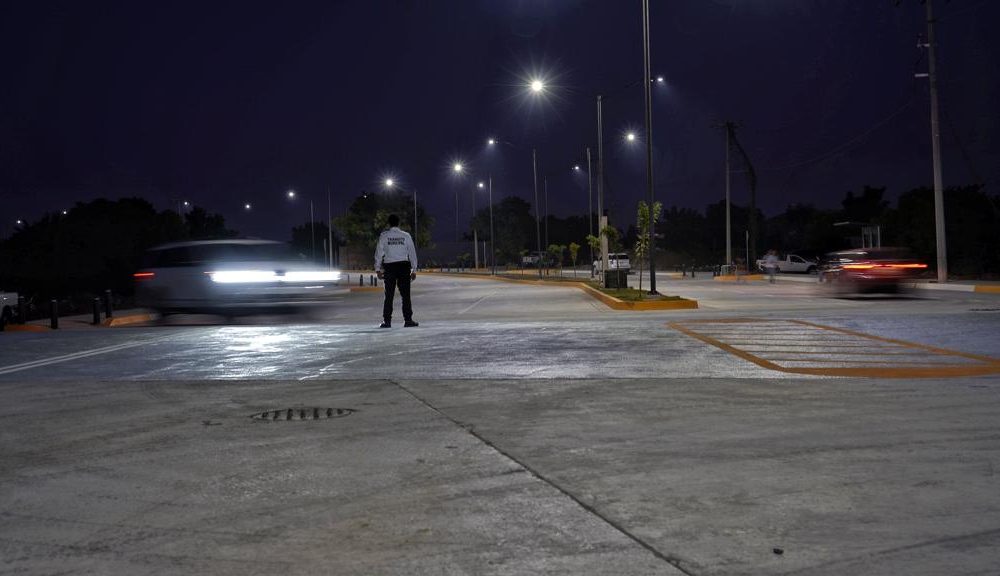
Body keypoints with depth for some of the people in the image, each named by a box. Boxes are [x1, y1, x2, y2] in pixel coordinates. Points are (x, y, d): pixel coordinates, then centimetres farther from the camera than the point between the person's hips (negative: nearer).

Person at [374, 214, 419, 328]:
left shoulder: (384, 236, 0)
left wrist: (378, 269, 5)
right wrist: (414, 270, 10)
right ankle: (408, 320, 2)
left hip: (389, 267, 0)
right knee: (405, 295, 4)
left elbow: (379, 253, 0)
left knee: (389, 295, 3)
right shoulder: (406, 236, 3)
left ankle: (387, 321, 2)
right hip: (404, 266, 0)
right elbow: (412, 253, 5)